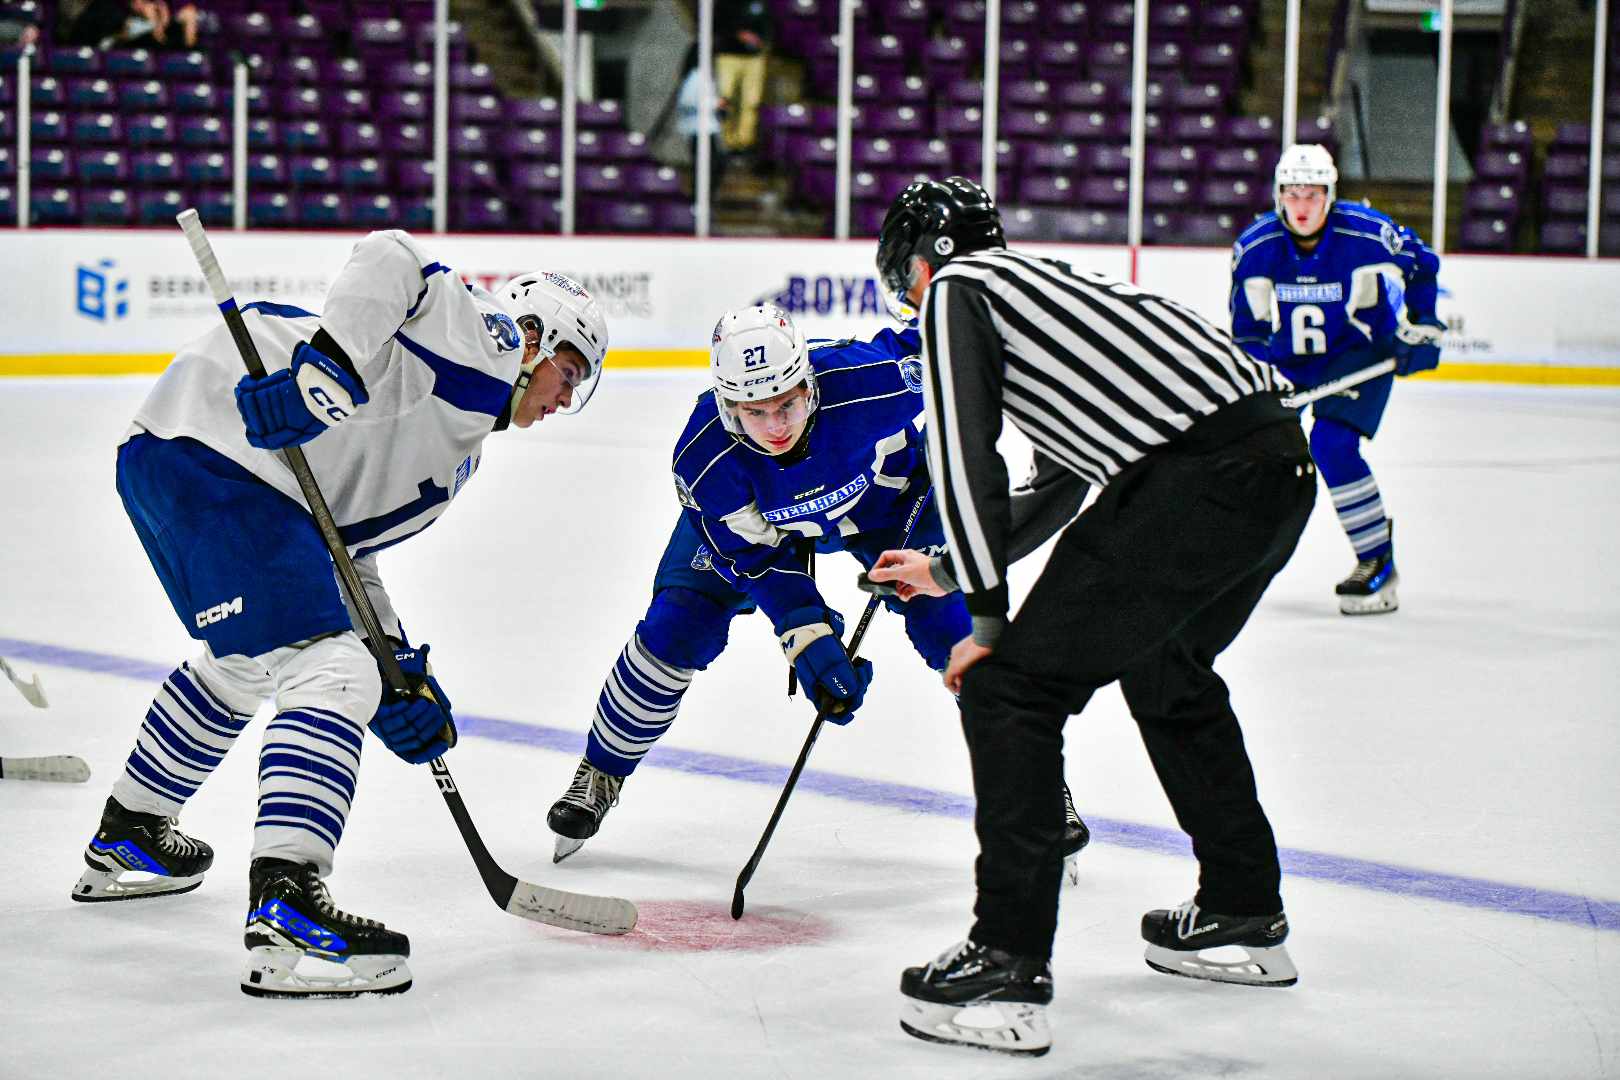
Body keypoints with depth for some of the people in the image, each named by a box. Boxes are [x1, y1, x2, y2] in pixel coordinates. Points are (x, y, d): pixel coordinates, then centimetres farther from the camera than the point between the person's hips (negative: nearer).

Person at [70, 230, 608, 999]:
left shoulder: (458, 456, 26)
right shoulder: (483, 340, 0)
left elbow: (345, 549, 23)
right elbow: (392, 262, -17)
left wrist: (401, 668, 13)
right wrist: (331, 360, -30)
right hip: (205, 450, -11)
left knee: (246, 662, 33)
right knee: (331, 669, -19)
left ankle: (128, 838, 51)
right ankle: (285, 909, -31)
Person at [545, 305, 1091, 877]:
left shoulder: (870, 378, -41)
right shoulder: (704, 460, -36)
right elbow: (758, 561, -23)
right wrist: (810, 645, -32)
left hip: (884, 495, 0)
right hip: (755, 519, 0)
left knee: (952, 625, -15)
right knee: (674, 630, -11)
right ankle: (601, 775, 12)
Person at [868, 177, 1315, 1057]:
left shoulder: (957, 289, 7)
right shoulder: (1041, 282, 33)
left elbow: (964, 455, -4)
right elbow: (1061, 486, 38)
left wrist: (988, 619, 2)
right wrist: (945, 570, 47)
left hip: (1194, 480, -9)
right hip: (1282, 461, 9)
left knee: (1010, 686, -3)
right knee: (1166, 672, 31)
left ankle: (1006, 969, -6)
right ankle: (1244, 918, 41)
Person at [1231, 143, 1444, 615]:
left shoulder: (1368, 234, -23)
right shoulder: (1255, 246, -15)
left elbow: (1422, 264, -2)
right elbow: (1247, 327, -4)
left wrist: (1423, 327, -6)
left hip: (1361, 351, -4)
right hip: (1287, 355, 4)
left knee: (1332, 446, -24)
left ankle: (1379, 563, -13)